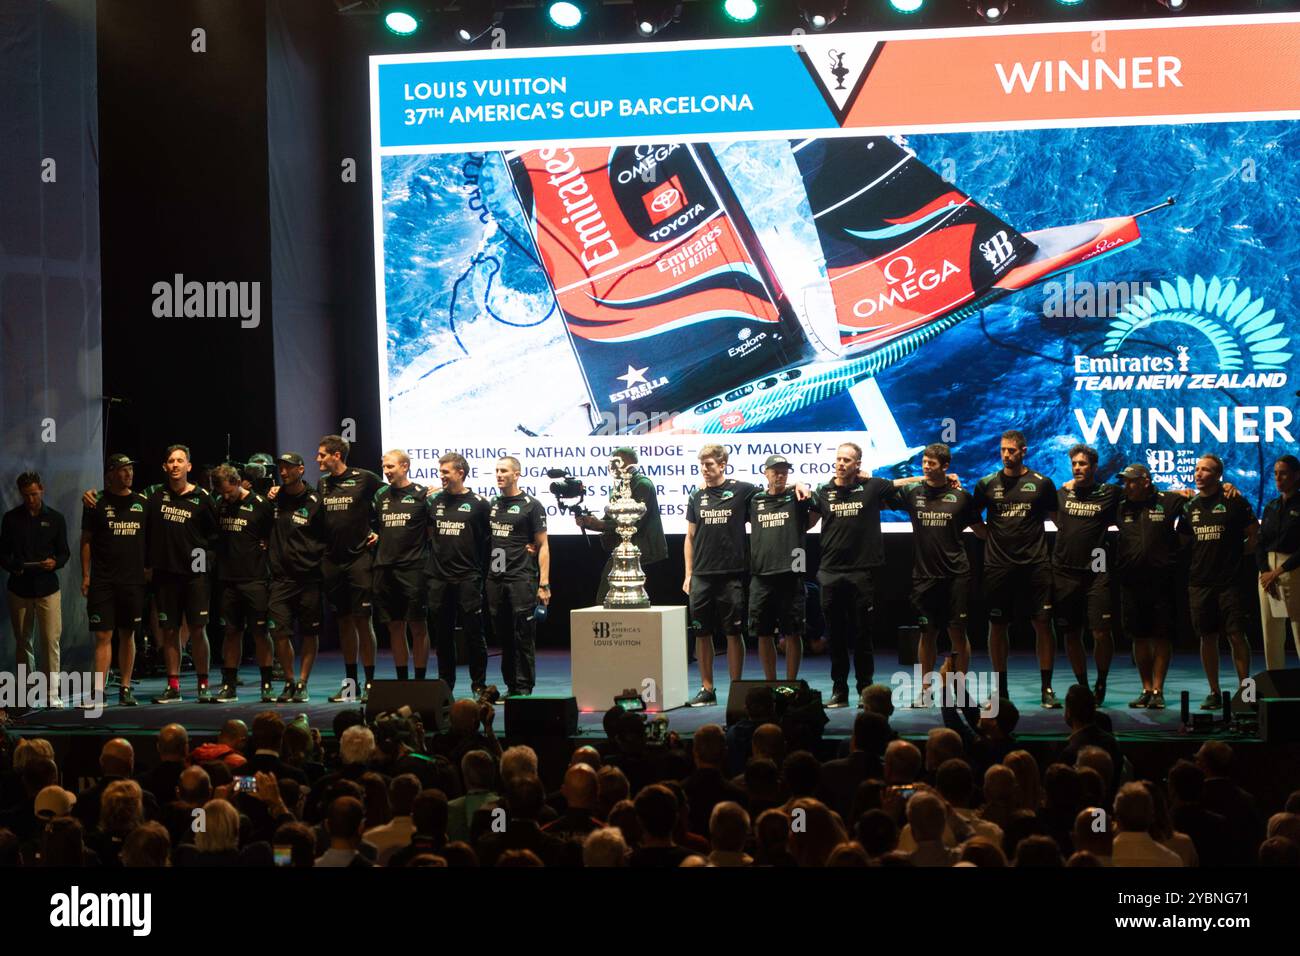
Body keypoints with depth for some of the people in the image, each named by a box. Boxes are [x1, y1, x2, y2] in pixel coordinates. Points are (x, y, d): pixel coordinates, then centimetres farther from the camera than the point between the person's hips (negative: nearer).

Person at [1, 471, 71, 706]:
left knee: (51, 640, -8)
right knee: (23, 641, 7)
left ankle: (53, 694, -6)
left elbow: (64, 552, 9)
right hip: (19, 587, 1)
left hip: (47, 587, -1)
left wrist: (55, 562, -13)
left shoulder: (55, 519, 6)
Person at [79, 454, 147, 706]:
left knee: (128, 635, 7)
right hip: (103, 579, -3)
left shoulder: (142, 502, 9)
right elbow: (86, 540, 3)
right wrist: (86, 575, -2)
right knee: (103, 635, -7)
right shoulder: (97, 502, 1)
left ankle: (125, 688, 13)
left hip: (133, 579, 3)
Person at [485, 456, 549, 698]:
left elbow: (543, 546, -4)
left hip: (522, 579, -6)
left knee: (523, 636, -4)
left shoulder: (531, 506, -2)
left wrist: (544, 584, -11)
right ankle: (511, 687, 16)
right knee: (503, 637, 9)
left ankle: (524, 689, 1)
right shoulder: (493, 505, 15)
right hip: (495, 578, 6)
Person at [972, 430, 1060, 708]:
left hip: (1035, 565, -1)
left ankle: (1047, 688, 3)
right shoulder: (988, 484, 7)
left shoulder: (1042, 483, 3)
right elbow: (972, 517, 19)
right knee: (997, 625, 4)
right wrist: (988, 536, 7)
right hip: (998, 565, 1)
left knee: (1043, 623, -3)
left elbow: (1057, 518, 12)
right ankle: (1001, 689, 13)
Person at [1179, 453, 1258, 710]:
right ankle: (1214, 693, 13)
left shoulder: (1234, 502, -3)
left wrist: (1238, 553, -3)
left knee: (1237, 636, -6)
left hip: (1229, 581, -4)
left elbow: (1254, 535, 1)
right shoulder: (1190, 507, 11)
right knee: (1207, 637, 6)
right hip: (1200, 581, 4)